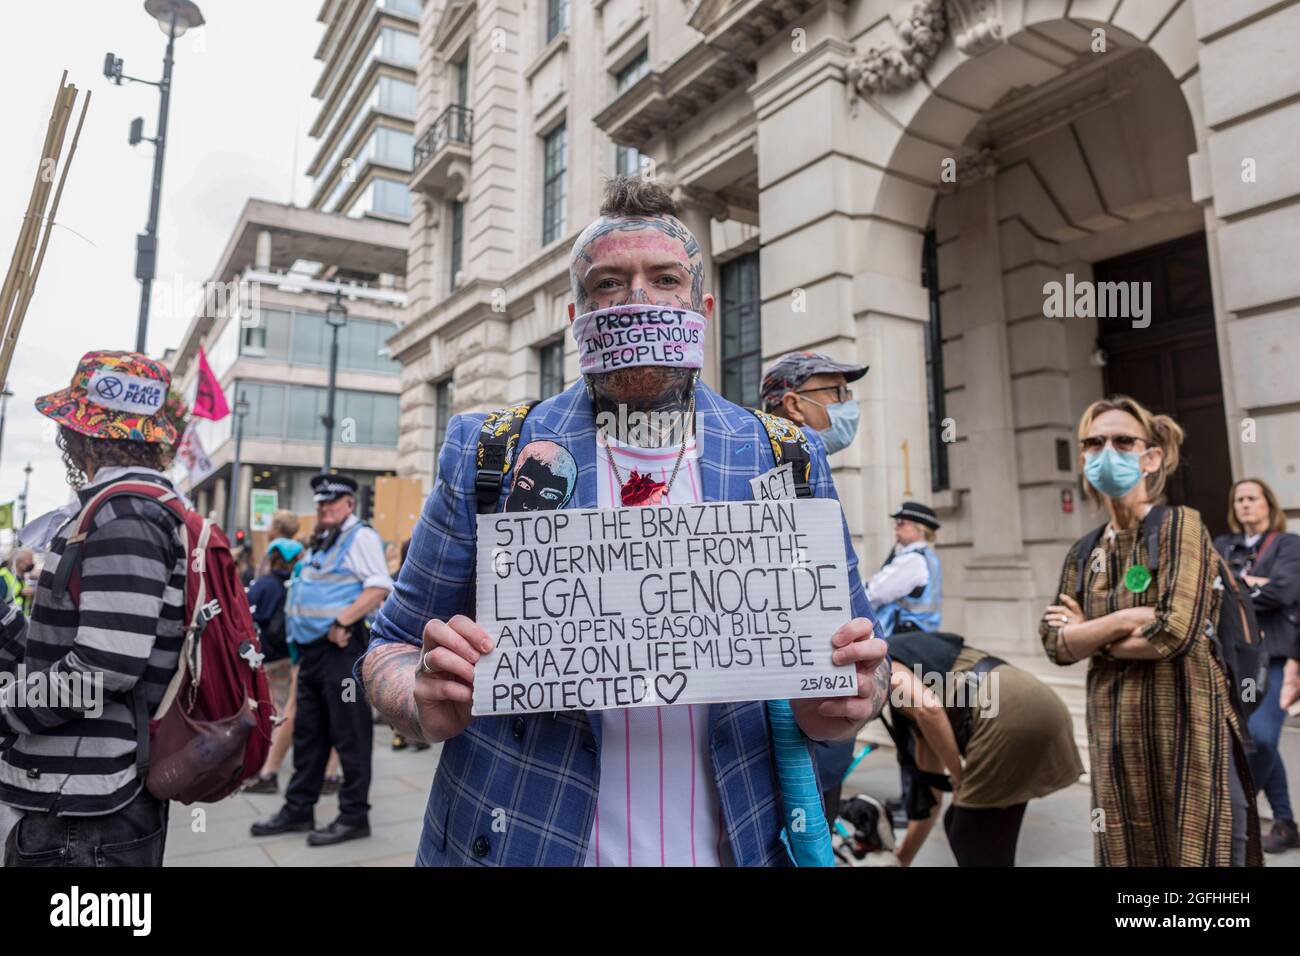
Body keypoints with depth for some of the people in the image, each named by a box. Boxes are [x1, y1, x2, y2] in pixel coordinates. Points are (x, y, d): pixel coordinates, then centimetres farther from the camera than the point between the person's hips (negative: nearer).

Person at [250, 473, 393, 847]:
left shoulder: (361, 536, -7)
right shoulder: (321, 542, 20)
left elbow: (379, 587, -19)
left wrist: (342, 622, -24)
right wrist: (299, 635, 14)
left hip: (341, 646, -9)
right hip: (312, 647, 9)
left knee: (349, 734, -2)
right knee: (307, 732, 16)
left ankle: (354, 816, 7)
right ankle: (298, 809, 27)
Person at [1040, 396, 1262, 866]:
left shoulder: (1179, 525, -7)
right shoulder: (1083, 553, 9)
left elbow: (1175, 634, -19)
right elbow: (1055, 644, 0)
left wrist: (1089, 635, -5)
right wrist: (1121, 620, -16)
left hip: (1185, 731, -5)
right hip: (1115, 738, 5)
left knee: (1195, 855, 2)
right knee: (1124, 854, 12)